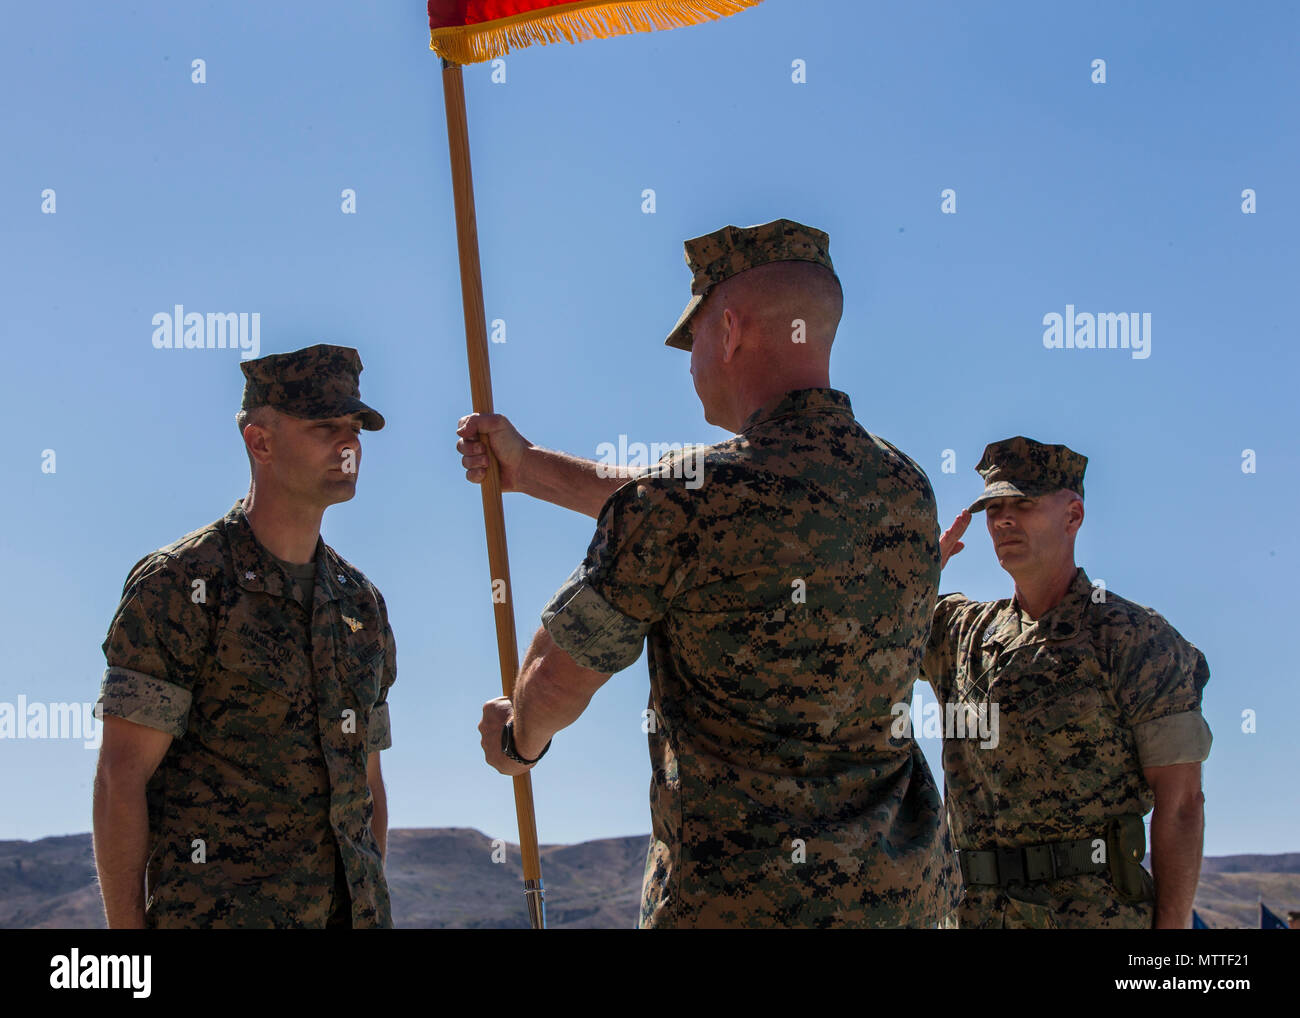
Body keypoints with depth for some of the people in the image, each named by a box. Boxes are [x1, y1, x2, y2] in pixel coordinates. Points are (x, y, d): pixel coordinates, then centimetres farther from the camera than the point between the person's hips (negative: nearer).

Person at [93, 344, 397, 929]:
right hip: (217, 910, -6)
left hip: (346, 910, 6)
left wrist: (374, 912, 13)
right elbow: (120, 779, -9)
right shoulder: (178, 584, -6)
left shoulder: (361, 604, 13)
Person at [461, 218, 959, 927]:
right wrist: (527, 467, 26)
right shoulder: (908, 488, 4)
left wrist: (520, 738, 21)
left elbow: (559, 676, -2)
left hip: (737, 899, -6)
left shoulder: (683, 494, -17)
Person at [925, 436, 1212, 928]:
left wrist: (1169, 936, -11)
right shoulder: (964, 632, 14)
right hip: (979, 910, 5)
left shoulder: (1136, 639, -1)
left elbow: (1181, 803, -4)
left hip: (1097, 911, -5)